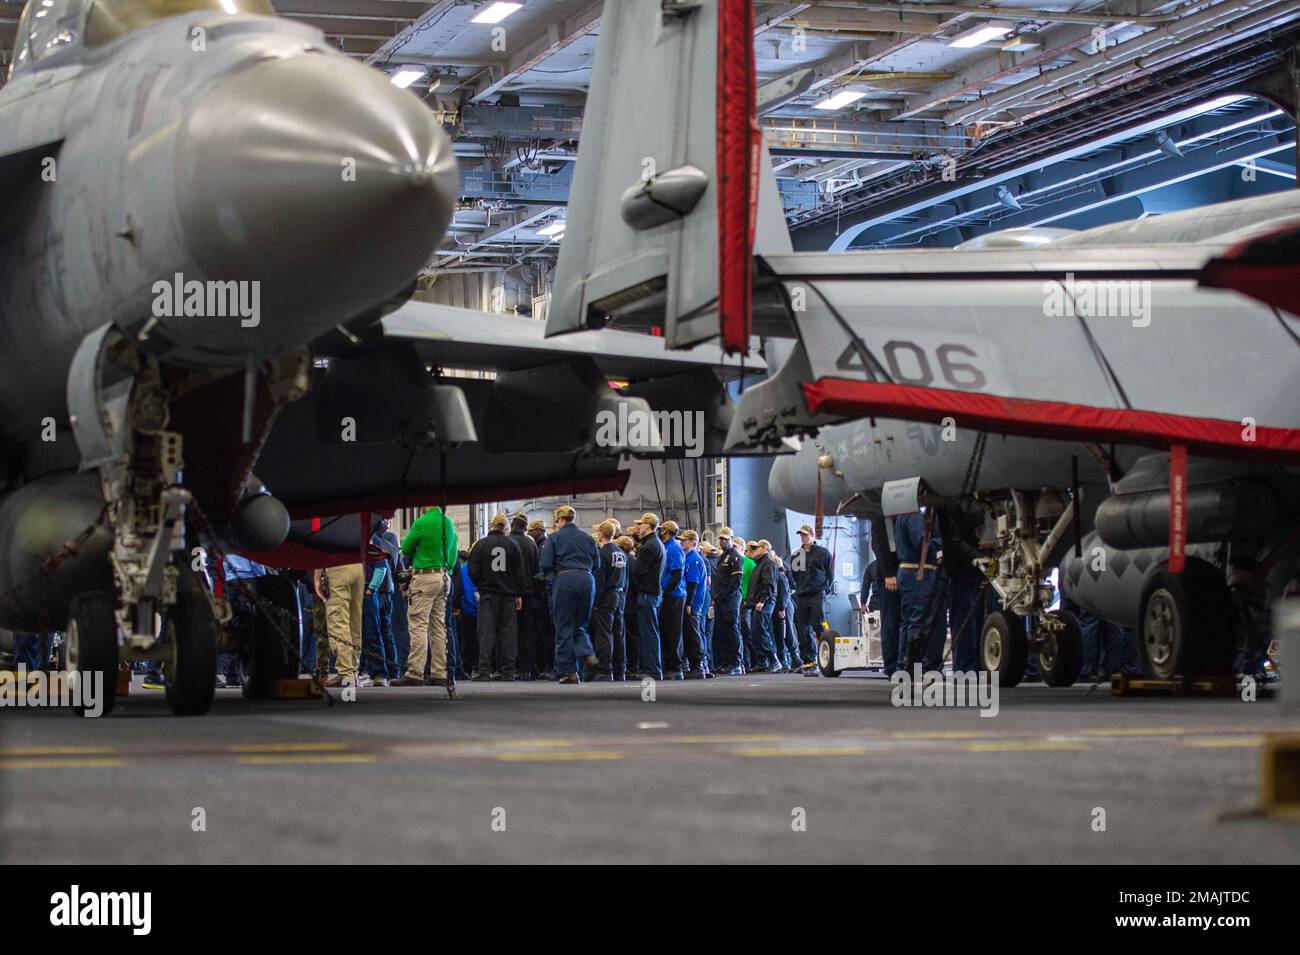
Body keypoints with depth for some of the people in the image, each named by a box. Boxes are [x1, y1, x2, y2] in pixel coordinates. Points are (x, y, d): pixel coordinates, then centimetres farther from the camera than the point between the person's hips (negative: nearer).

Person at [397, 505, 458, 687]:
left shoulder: (422, 523, -13)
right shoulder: (448, 523, 10)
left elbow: (406, 548, -2)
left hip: (425, 576, -7)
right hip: (444, 576, 7)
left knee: (418, 624, -7)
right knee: (439, 626, 10)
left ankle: (414, 673, -10)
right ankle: (439, 673, 10)